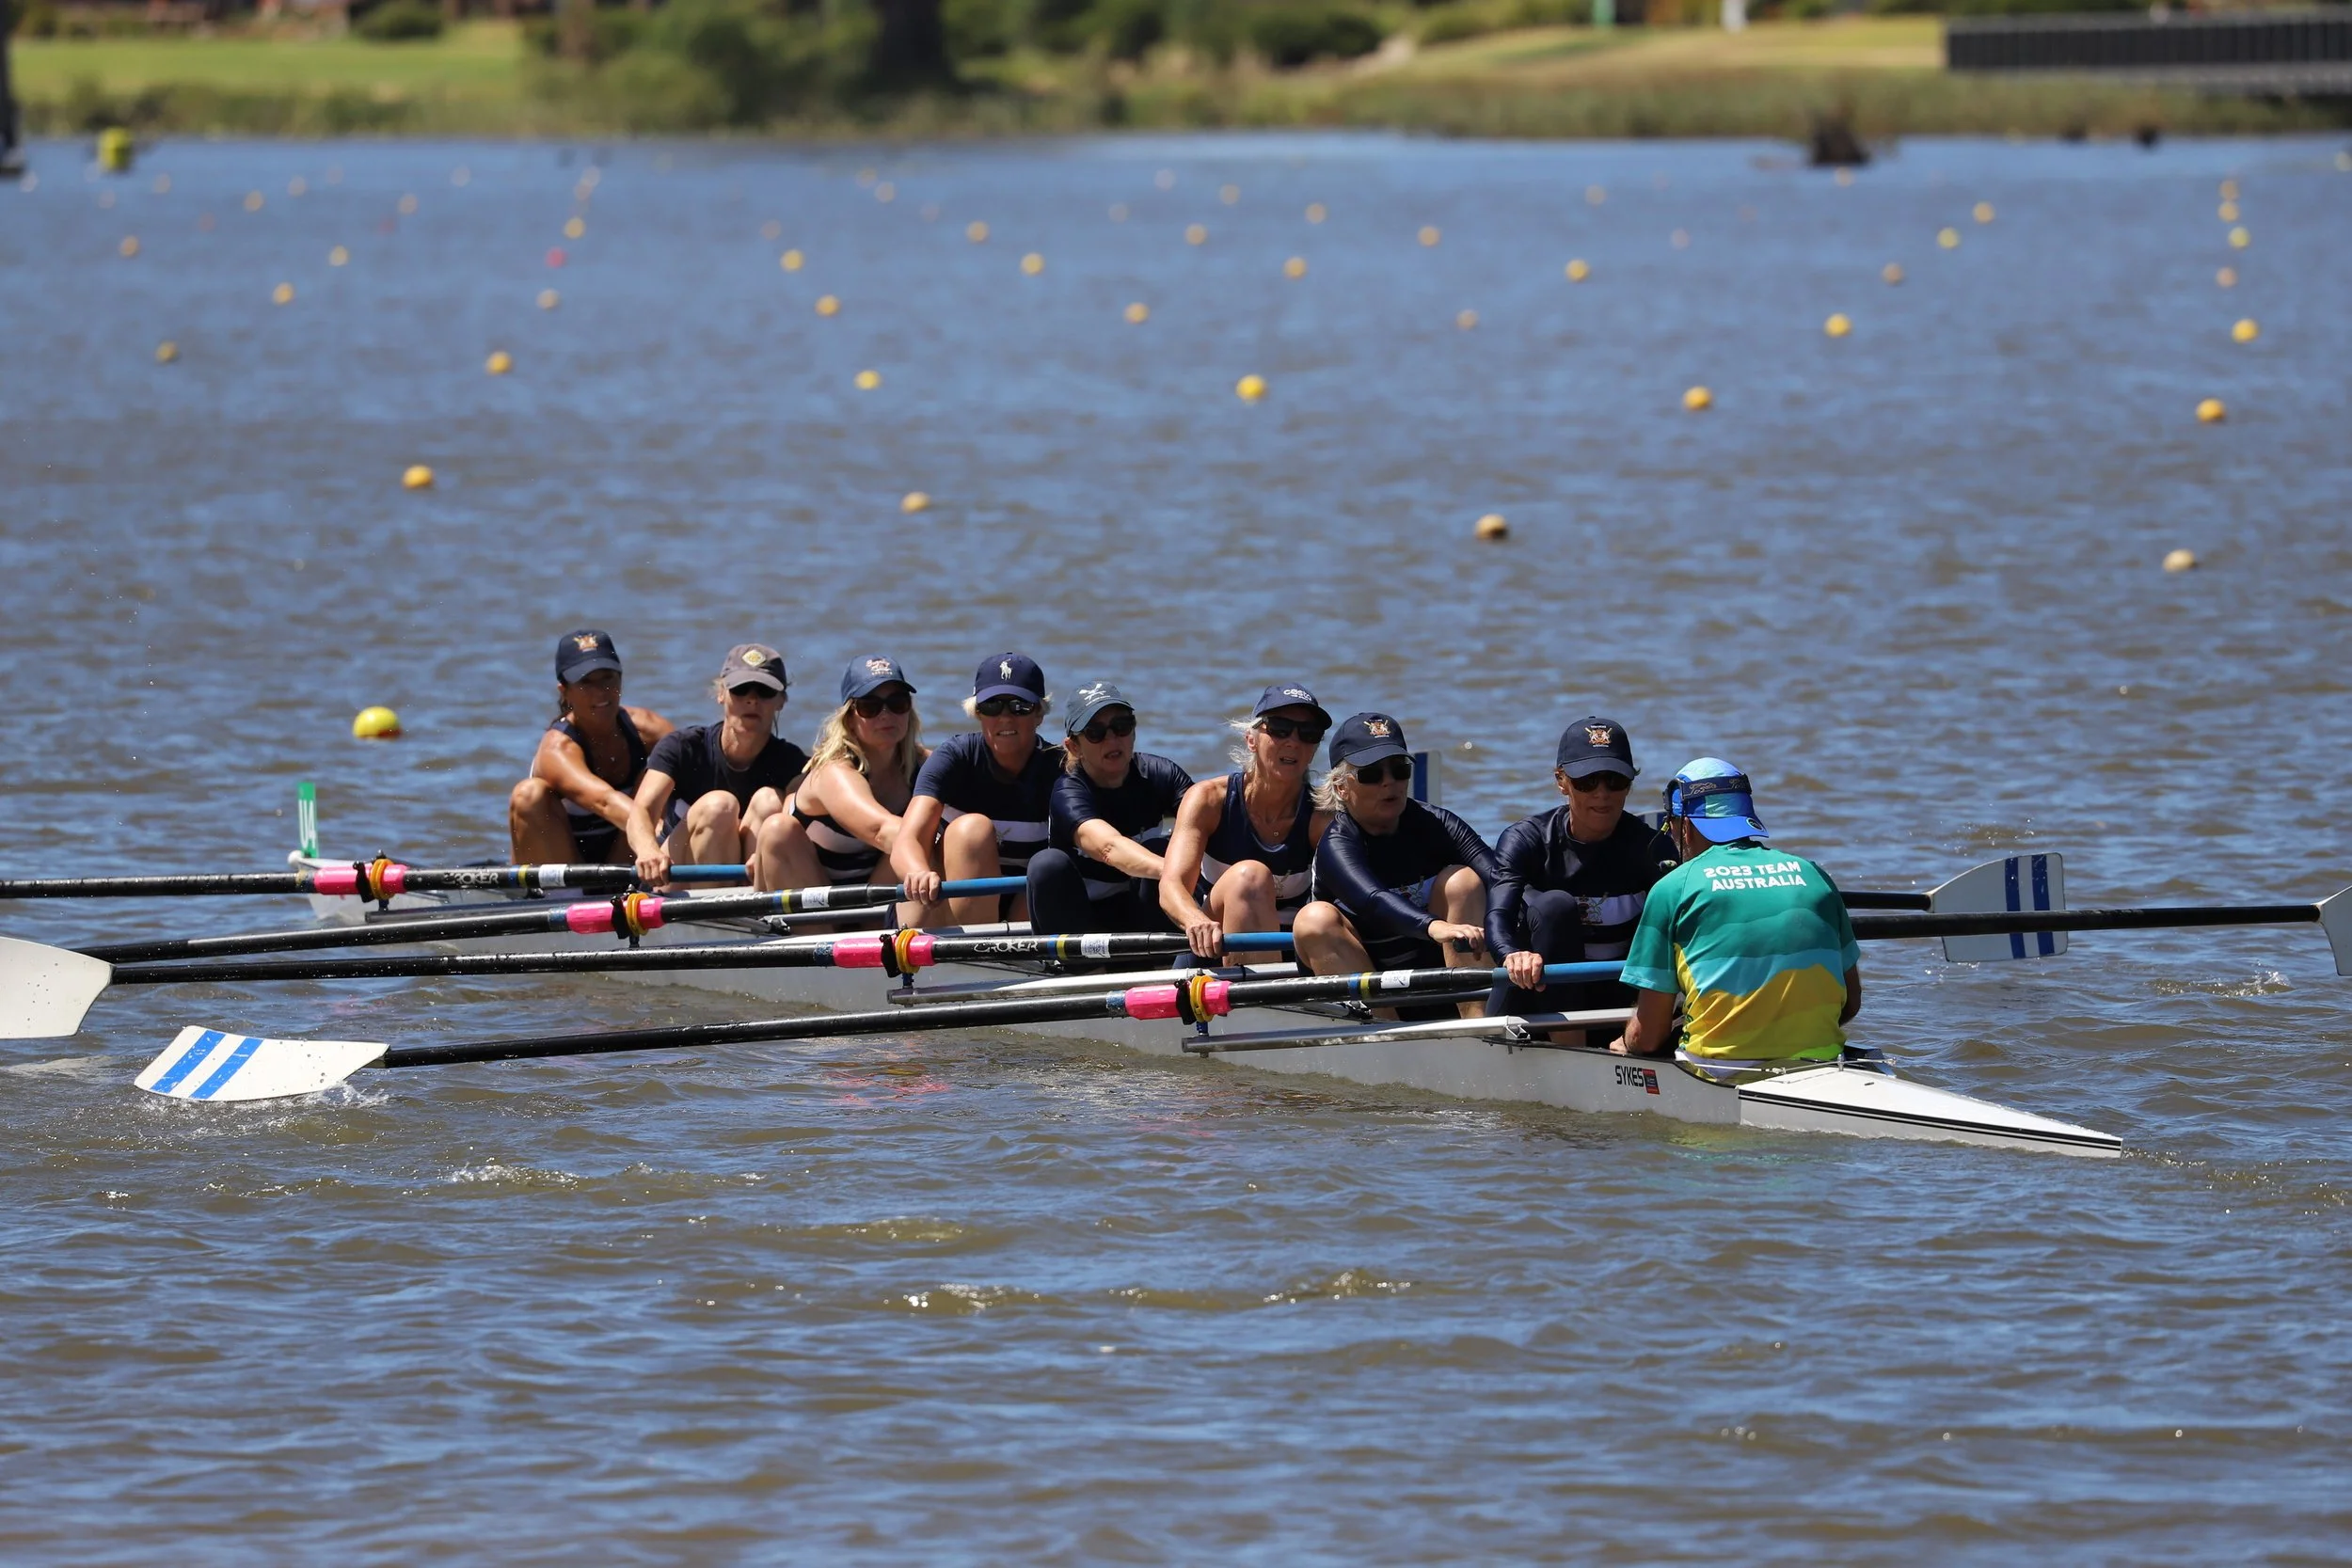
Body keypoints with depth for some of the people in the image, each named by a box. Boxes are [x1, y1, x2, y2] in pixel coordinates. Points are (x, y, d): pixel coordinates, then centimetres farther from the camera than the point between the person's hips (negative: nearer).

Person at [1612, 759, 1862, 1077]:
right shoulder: (1813, 875, 11)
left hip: (1720, 1070, -5)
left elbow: (1647, 1037, 1)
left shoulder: (1673, 889, 1)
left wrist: (1624, 1046, 23)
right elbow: (1851, 1002, 16)